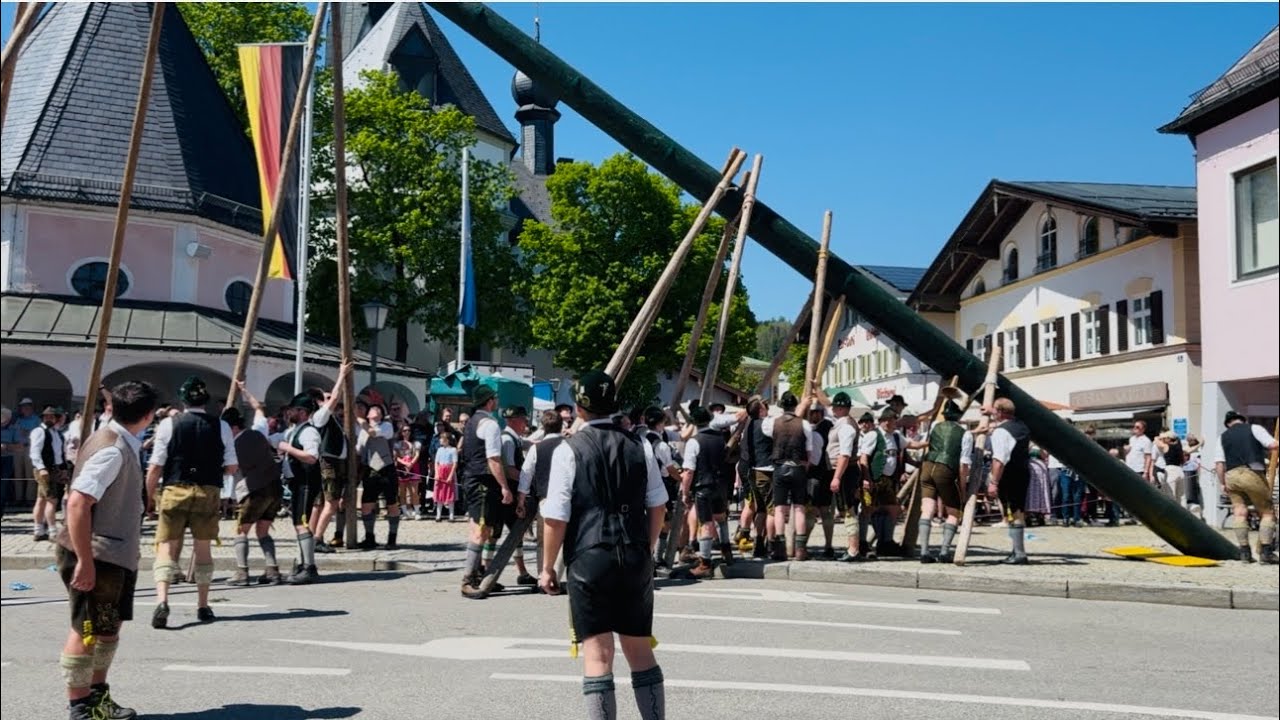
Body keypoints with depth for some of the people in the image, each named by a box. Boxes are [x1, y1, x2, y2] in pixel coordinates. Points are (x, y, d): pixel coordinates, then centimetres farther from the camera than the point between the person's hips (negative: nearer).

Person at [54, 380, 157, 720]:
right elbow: (77, 503, -27)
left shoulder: (123, 443, 7)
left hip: (115, 555, 10)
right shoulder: (112, 450, -22)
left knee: (109, 627, 19)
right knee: (88, 630, 1)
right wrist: (85, 561, -27)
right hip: (96, 556, -10)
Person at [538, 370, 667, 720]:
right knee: (641, 650, 16)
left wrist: (547, 567, 2)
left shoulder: (568, 450, -7)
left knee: (598, 655, 1)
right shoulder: (639, 447, 5)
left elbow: (556, 518, -9)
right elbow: (657, 506, 11)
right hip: (636, 560, 4)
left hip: (589, 560, -4)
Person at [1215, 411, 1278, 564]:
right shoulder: (1254, 428, 6)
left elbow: (1219, 463, 10)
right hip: (1252, 473, -4)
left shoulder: (1223, 437, 17)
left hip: (1231, 476, 4)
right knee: (1267, 512, 6)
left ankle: (1244, 551, 3)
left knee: (1239, 512, 7)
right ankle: (1265, 550, -4)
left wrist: (1222, 483, 12)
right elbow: (1272, 445, -7)